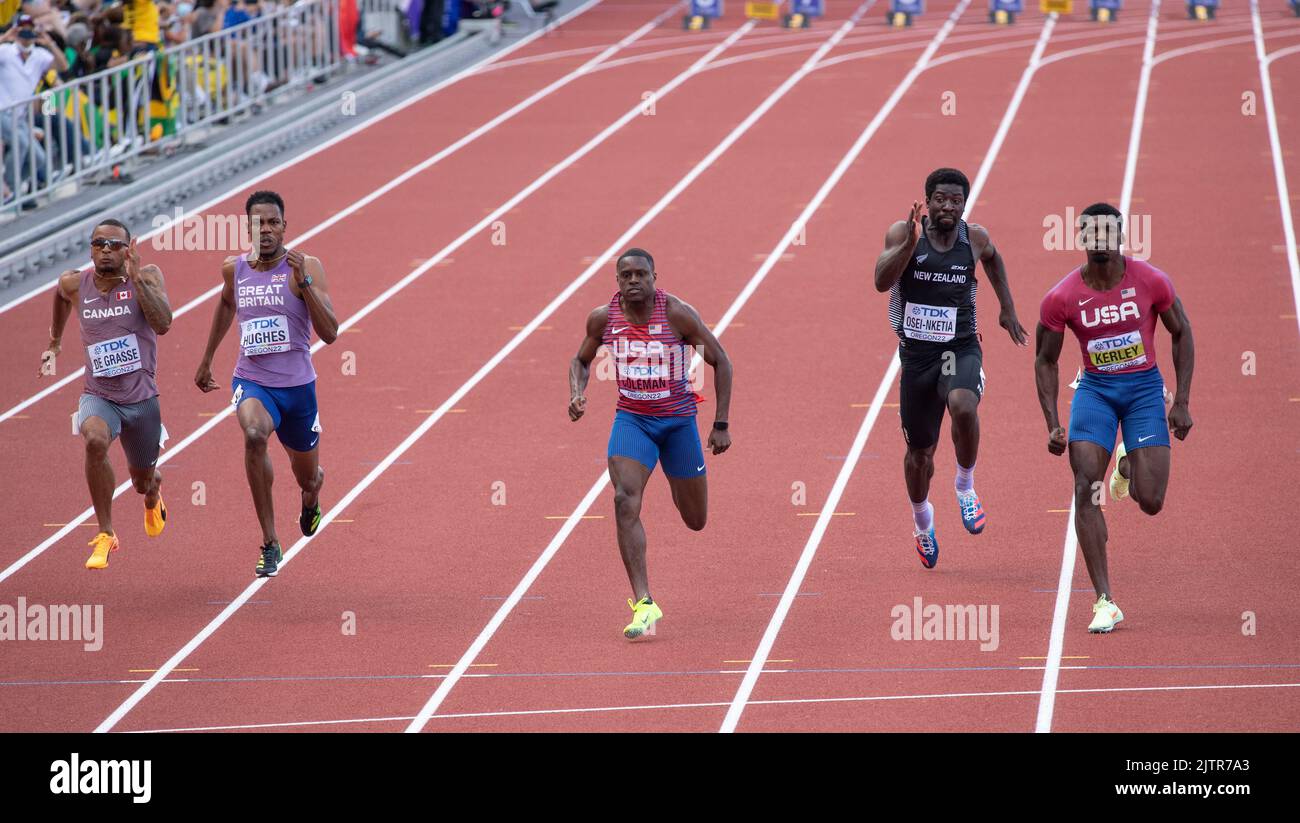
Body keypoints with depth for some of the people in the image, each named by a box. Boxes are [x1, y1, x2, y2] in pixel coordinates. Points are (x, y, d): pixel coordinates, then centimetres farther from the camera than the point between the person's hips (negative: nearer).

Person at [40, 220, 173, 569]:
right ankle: (106, 535, -22)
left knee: (143, 482, 18)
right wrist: (55, 341, 31)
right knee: (95, 440, -35)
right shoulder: (75, 284, -4)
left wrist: (135, 277, -30)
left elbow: (163, 324, -26)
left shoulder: (147, 276, -11)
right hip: (98, 396, 0)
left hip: (142, 399, 0)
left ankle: (153, 492, 61)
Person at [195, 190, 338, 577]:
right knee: (254, 435, -34)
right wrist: (207, 359, 31)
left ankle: (310, 498, 60)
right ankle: (270, 544, -27)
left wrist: (303, 283, -28)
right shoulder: (234, 268, 2)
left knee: (307, 478, 17)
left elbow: (330, 333, -18)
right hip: (251, 381, 0)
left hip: (297, 385, 0)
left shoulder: (307, 267, -10)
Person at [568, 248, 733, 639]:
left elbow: (721, 362, -8)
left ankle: (679, 485, 51)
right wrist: (577, 393, -10)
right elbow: (582, 361, 12)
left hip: (678, 420, -1)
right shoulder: (603, 318, -8)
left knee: (696, 521, 10)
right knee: (625, 500, -23)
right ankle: (643, 604, -24)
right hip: (631, 419, 1)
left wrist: (721, 425, -9)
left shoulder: (678, 314, -16)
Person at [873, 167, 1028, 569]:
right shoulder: (903, 233, -8)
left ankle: (966, 486, -9)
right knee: (920, 450, 10)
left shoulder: (975, 238, -2)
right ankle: (922, 521, 39)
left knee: (963, 406, -34)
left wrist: (1008, 309, 22)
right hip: (917, 352, 0)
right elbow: (882, 282, -22)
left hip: (962, 348, 0)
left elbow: (993, 259, 22)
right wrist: (910, 243, -33)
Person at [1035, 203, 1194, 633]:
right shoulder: (1061, 298, -11)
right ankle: (1104, 601, -11)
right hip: (1095, 388, 0)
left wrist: (1181, 402, -2)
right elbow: (1046, 361, 1)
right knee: (1086, 490, -16)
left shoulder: (1151, 281, -11)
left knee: (1150, 502, -7)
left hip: (1144, 387, 0)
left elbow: (1181, 334, 3)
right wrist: (1052, 425, -7)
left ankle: (1129, 465, 33)